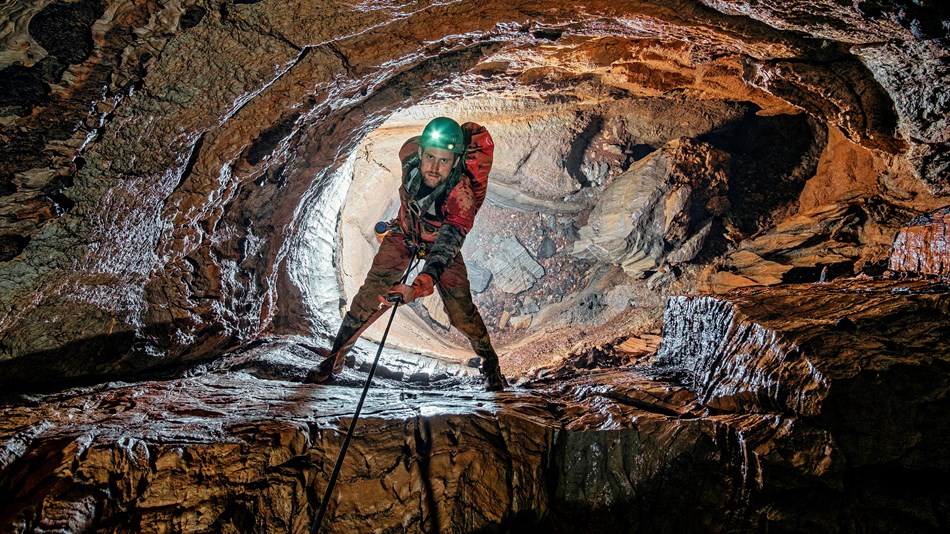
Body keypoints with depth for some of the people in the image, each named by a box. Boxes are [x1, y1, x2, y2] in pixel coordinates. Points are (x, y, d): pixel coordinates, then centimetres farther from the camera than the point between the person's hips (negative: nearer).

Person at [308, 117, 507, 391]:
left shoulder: (463, 195, -41)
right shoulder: (410, 152, -30)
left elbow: (446, 246, -52)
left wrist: (420, 285, -67)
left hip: (441, 242, -2)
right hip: (404, 233, 3)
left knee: (461, 309, -8)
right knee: (370, 295, -9)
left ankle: (491, 366, 16)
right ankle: (334, 358, 7)